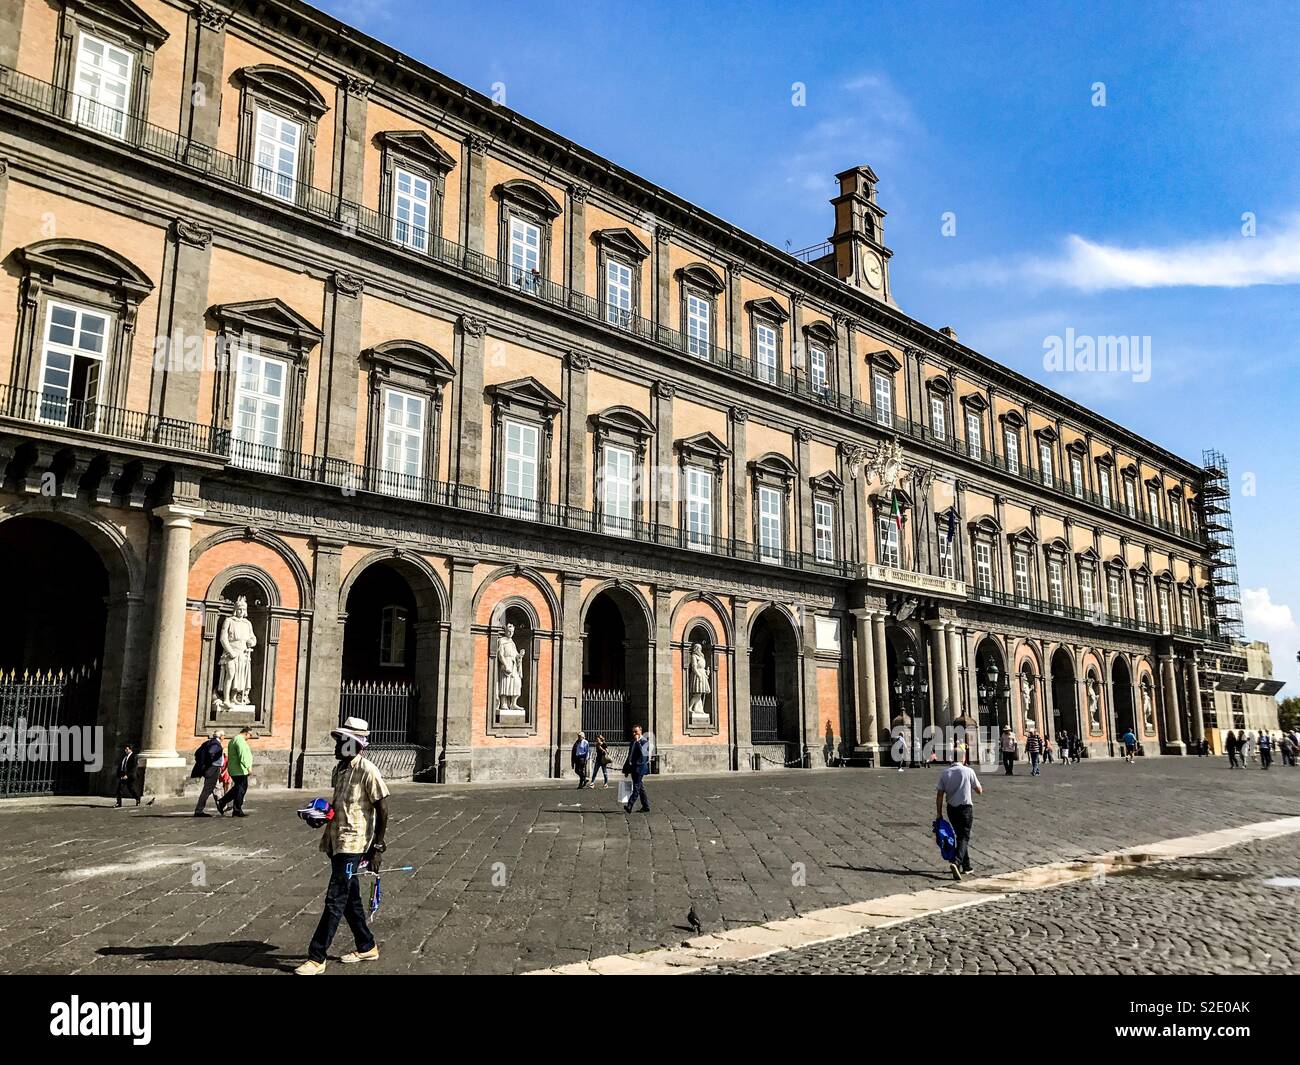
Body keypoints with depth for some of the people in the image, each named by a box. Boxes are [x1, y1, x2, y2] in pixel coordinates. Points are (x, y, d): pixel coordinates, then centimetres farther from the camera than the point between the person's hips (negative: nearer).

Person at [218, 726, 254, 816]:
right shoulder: (240, 740, -15)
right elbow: (242, 756, -23)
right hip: (240, 770, -10)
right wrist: (248, 767, -18)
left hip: (233, 769, 10)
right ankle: (237, 811, 1)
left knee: (237, 788, 19)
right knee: (241, 789, -3)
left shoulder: (234, 740, 19)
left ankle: (221, 802, 17)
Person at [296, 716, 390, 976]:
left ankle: (316, 958, 2)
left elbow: (382, 808, -14)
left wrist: (377, 847, -13)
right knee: (350, 898, 16)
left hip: (353, 844, -9)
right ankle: (366, 947, 29)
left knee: (335, 901, -5)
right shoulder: (340, 768, 10)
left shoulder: (366, 770, -15)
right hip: (336, 841, 9)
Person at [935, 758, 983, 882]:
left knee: (961, 836, 18)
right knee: (964, 837, -1)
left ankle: (966, 867, 24)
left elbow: (940, 795, 0)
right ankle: (956, 862, -23)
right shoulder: (968, 771, -9)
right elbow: (979, 791, 0)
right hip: (966, 807, -4)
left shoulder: (944, 773, 0)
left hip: (951, 808, 4)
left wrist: (939, 813, 5)